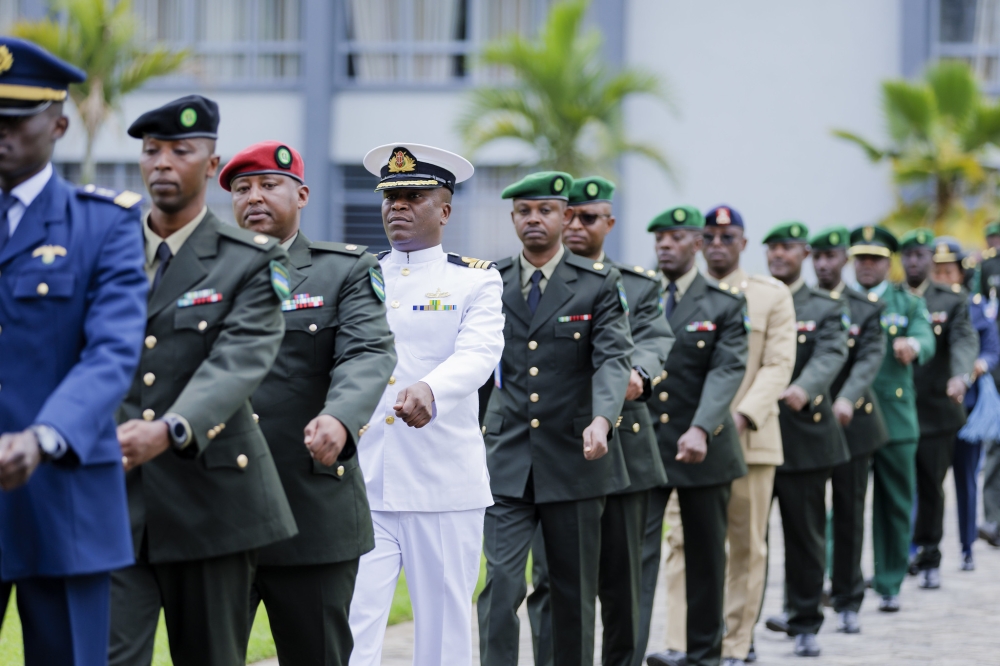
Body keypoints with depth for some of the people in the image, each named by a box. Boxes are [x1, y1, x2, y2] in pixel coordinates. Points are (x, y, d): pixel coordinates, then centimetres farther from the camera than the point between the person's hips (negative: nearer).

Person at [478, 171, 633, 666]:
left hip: (573, 458, -1)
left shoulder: (599, 283, 0)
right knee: (500, 580, -10)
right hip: (506, 459, 1)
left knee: (575, 589, 9)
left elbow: (613, 359, -11)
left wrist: (602, 420, -29)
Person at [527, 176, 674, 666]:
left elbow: (654, 341, -7)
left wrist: (636, 373, -31)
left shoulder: (638, 287, 10)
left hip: (622, 450, 2)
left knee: (621, 583, 9)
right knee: (552, 580, -7)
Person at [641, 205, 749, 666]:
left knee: (706, 554, 10)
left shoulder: (725, 305, -1)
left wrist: (701, 429, -28)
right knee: (637, 551, -9)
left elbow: (727, 370, -13)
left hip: (704, 449, 0)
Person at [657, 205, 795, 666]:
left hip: (749, 437, 0)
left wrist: (744, 416, -17)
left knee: (747, 545, 4)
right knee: (683, 542, -7)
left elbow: (778, 365, -2)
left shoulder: (772, 296, 7)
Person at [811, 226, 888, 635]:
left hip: (852, 422, 0)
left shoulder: (868, 309, 2)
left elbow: (870, 359, -12)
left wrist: (847, 398, -30)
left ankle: (847, 601, 17)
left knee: (849, 515, 6)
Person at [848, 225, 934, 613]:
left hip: (896, 417, 1)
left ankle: (889, 585, 14)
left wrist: (913, 346, -35)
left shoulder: (908, 304, 10)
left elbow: (926, 341, -9)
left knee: (896, 505, 4)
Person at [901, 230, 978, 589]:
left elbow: (965, 340, -12)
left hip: (936, 408, 0)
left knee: (931, 487, 3)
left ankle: (928, 559, 15)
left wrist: (960, 375, -31)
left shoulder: (952, 300, 4)